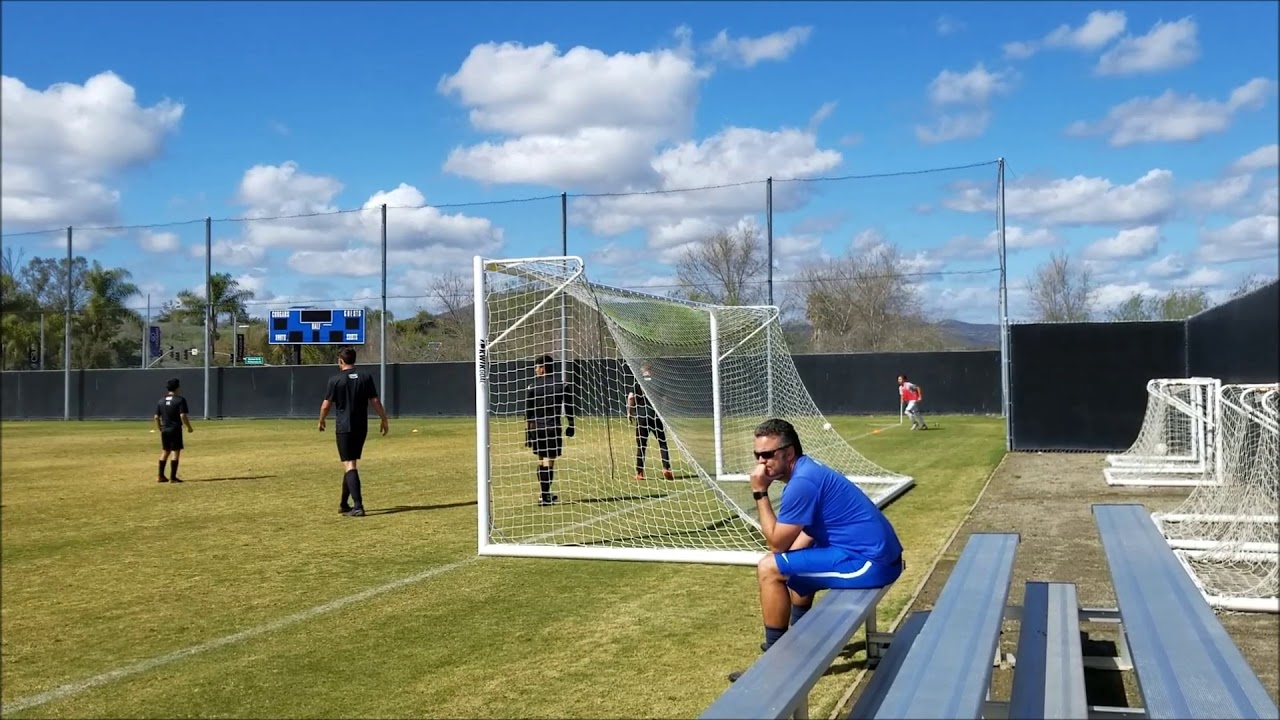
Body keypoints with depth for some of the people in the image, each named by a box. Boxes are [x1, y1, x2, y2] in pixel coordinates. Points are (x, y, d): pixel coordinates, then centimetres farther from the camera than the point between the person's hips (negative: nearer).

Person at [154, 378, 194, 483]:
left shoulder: (161, 401, 7)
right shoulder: (180, 400, -10)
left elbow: (156, 417, 8)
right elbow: (183, 416, -17)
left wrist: (160, 428, 22)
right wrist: (189, 427, -6)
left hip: (164, 430, 6)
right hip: (175, 430, -6)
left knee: (165, 452, 16)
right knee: (176, 452, -1)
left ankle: (160, 476, 18)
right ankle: (172, 477, -2)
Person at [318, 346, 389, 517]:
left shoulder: (335, 380, -7)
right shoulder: (366, 377, 2)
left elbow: (326, 406, -5)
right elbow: (375, 401, 0)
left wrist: (321, 421, 13)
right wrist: (384, 420, 10)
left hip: (344, 428, -4)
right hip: (361, 427, 4)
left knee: (349, 466, -6)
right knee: (352, 464, 17)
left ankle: (358, 506, -18)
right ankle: (344, 504, 27)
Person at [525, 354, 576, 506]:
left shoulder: (532, 387, -1)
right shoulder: (562, 386, -1)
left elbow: (528, 413, -1)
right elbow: (569, 409, 0)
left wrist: (527, 432, 3)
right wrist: (571, 425, 12)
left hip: (536, 428, 2)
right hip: (553, 428, -2)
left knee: (541, 460, 15)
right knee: (549, 461, -1)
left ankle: (544, 493, 23)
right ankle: (544, 496, -4)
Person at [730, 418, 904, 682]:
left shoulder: (802, 482, -18)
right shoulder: (807, 471, 13)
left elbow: (777, 543, -14)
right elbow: (808, 532, 24)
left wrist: (760, 493, -10)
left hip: (869, 562, -11)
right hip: (877, 554, 11)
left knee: (769, 568, -12)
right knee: (791, 561, 32)